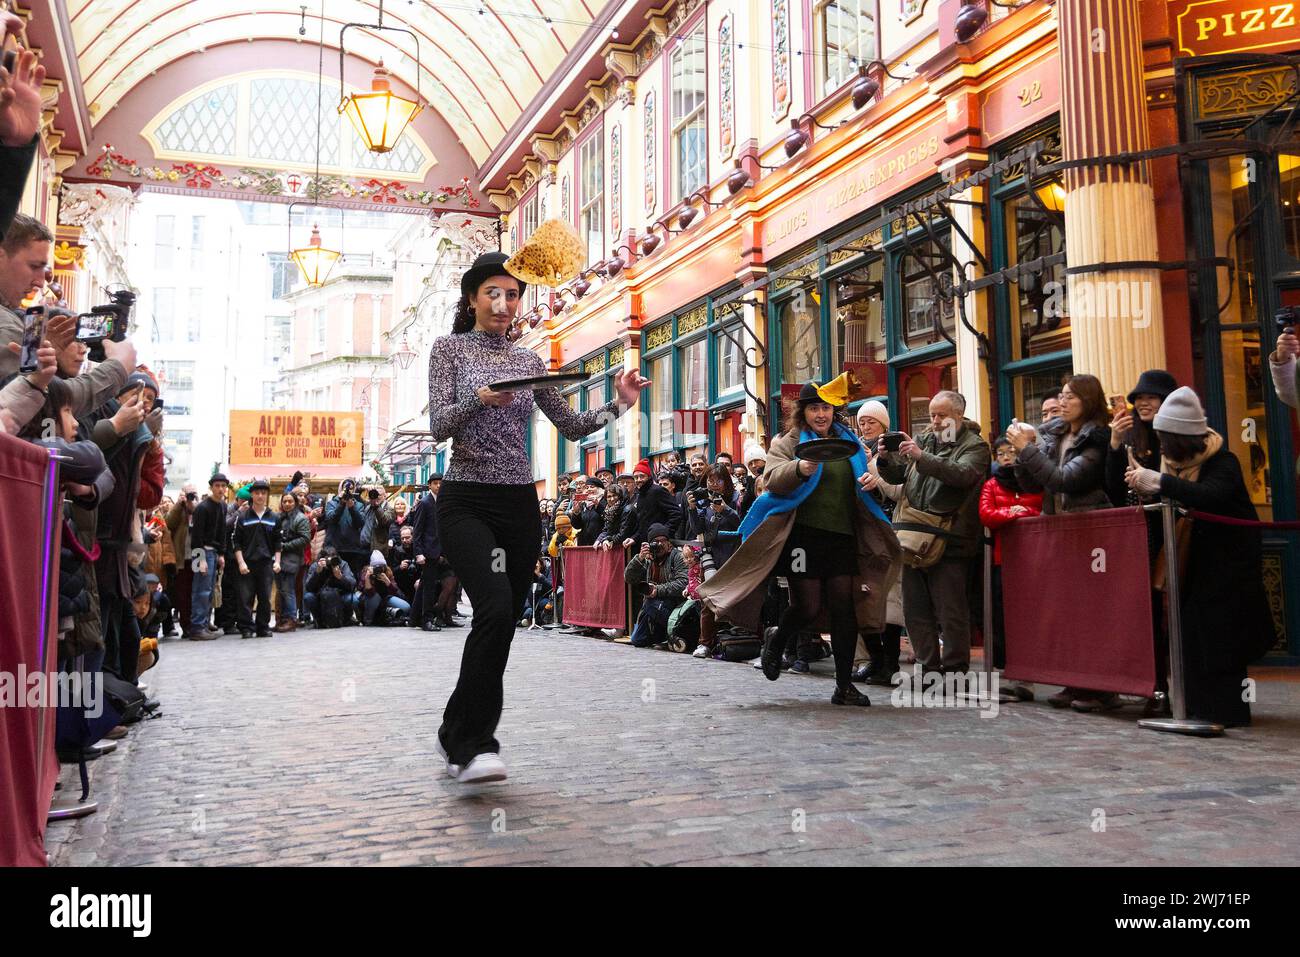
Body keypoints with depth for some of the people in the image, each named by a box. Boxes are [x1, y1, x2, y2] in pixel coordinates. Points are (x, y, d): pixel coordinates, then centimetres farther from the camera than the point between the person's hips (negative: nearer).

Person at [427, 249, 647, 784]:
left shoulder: (529, 361, 14)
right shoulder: (450, 348, 3)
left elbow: (571, 426, 13)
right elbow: (439, 426, -9)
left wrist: (617, 404, -4)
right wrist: (481, 398, -27)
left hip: (520, 504, 5)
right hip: (466, 502, -5)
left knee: (504, 622, 4)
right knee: (496, 606, -25)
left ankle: (459, 735, 22)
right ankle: (472, 744, -16)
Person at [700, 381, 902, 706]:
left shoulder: (849, 443, 18)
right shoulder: (789, 441, 4)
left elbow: (862, 483, 27)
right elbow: (772, 479, -11)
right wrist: (799, 469, -31)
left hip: (843, 536, 4)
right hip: (804, 535, -4)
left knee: (844, 608, 0)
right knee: (808, 608, -4)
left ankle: (844, 686, 9)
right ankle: (776, 640, 31)